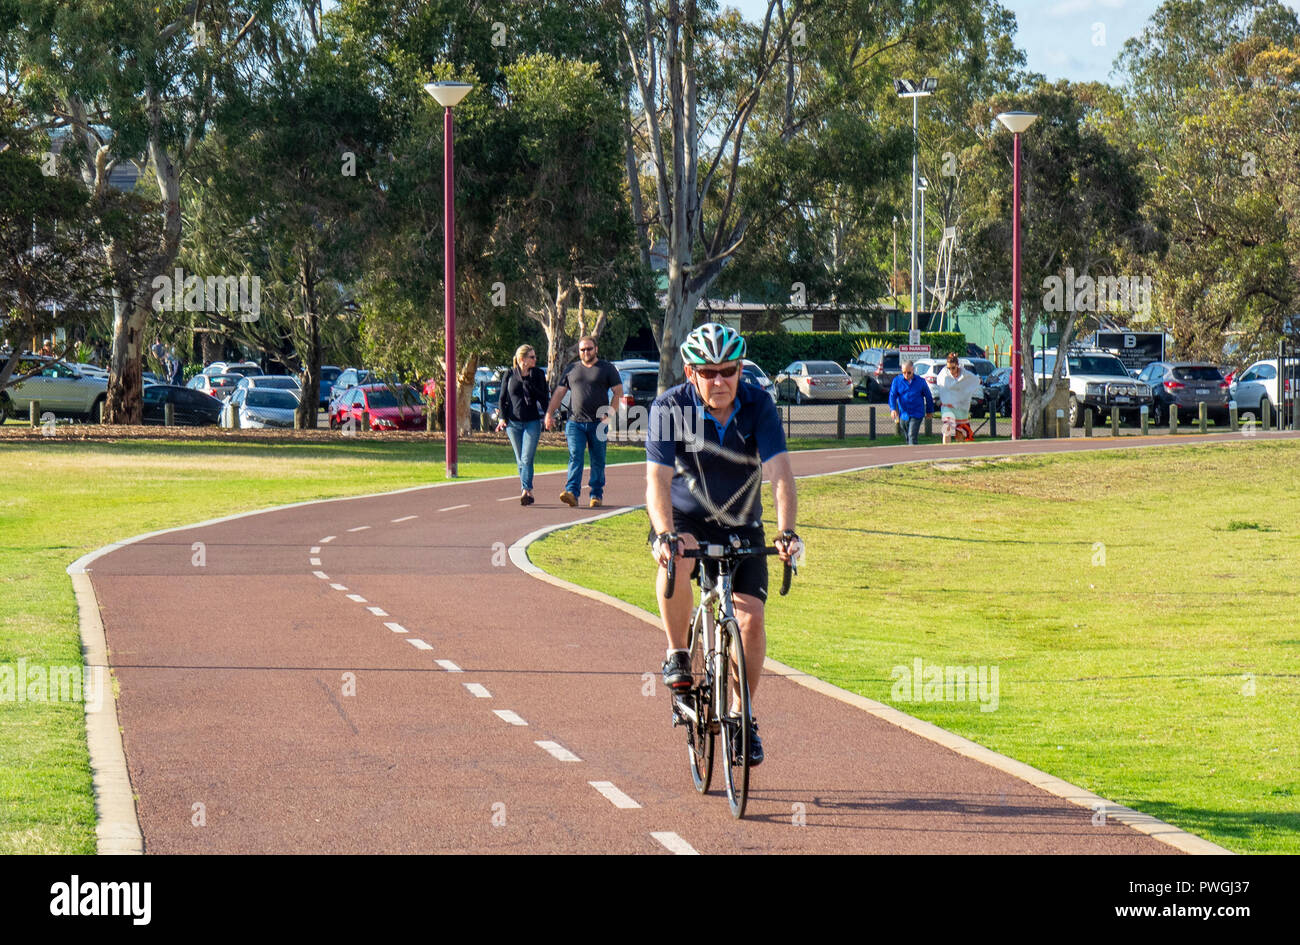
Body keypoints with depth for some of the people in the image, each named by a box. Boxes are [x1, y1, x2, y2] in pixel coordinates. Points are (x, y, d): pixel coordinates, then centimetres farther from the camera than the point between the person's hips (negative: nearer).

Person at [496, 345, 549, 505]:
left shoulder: (538, 374, 1)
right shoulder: (510, 374, 3)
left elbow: (543, 398, 2)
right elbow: (503, 398, 7)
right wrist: (502, 418, -3)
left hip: (532, 422, -2)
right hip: (513, 423, 2)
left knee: (527, 459, -14)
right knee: (520, 460, 8)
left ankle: (526, 491, -22)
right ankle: (528, 493, 17)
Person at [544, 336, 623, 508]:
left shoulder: (607, 368, 6)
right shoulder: (572, 369, 14)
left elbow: (618, 392, 3)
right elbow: (559, 392, 16)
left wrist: (610, 414, -9)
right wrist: (549, 413, 7)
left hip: (598, 423, -1)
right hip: (575, 422, 1)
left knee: (598, 460, 3)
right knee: (575, 457, -12)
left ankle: (596, 495, 11)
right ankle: (572, 493, -22)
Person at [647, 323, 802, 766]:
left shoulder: (758, 405, -17)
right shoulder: (670, 408, -20)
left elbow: (779, 473, -26)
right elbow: (658, 479, -29)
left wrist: (786, 532, -42)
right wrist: (665, 534, -47)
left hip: (741, 526, 2)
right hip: (685, 520, -2)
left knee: (750, 619, -11)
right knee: (676, 557, -37)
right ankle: (677, 655, -16)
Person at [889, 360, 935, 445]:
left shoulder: (920, 382, -3)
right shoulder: (897, 380, 0)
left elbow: (928, 397, 9)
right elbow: (892, 395, -6)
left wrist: (929, 411, 17)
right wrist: (893, 409, -23)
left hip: (916, 415, -3)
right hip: (903, 415, 3)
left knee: (912, 436, -17)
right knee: (907, 438, 15)